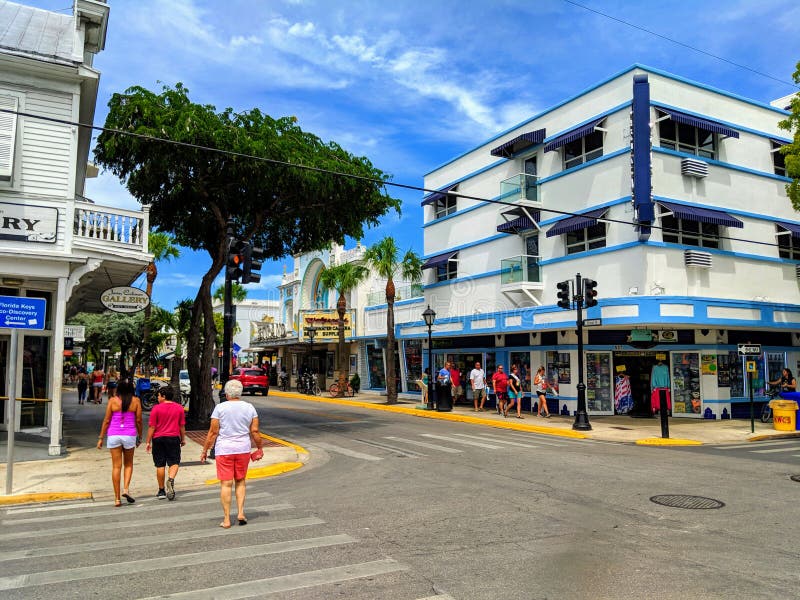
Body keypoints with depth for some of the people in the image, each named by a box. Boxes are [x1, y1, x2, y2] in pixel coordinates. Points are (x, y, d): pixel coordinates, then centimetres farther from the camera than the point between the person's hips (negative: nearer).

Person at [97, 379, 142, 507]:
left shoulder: (112, 400, -2)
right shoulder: (136, 401, -1)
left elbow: (106, 420, -2)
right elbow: (138, 421, 1)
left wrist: (101, 438, 6)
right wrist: (139, 437, 13)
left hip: (113, 435, 0)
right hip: (130, 435, 0)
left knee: (116, 466, 6)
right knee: (128, 464, 19)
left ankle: (117, 498, 8)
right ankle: (126, 488, -1)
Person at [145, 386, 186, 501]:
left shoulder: (156, 408, -7)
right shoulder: (179, 408, 2)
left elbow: (152, 427, -6)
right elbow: (182, 425, 7)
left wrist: (148, 442, 0)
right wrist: (183, 439, 17)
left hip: (158, 438, -1)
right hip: (174, 438, 1)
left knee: (160, 465, 6)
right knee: (174, 462, 7)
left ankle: (161, 491, 12)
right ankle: (171, 479, -22)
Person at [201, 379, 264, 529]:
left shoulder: (220, 408, -6)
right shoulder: (249, 407, 2)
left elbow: (213, 432, -6)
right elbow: (255, 431, 2)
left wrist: (205, 451, 3)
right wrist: (260, 448, 14)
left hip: (224, 450, -2)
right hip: (243, 449, 3)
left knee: (226, 484, 2)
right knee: (240, 481, 18)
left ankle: (226, 520, 6)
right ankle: (240, 513, 10)